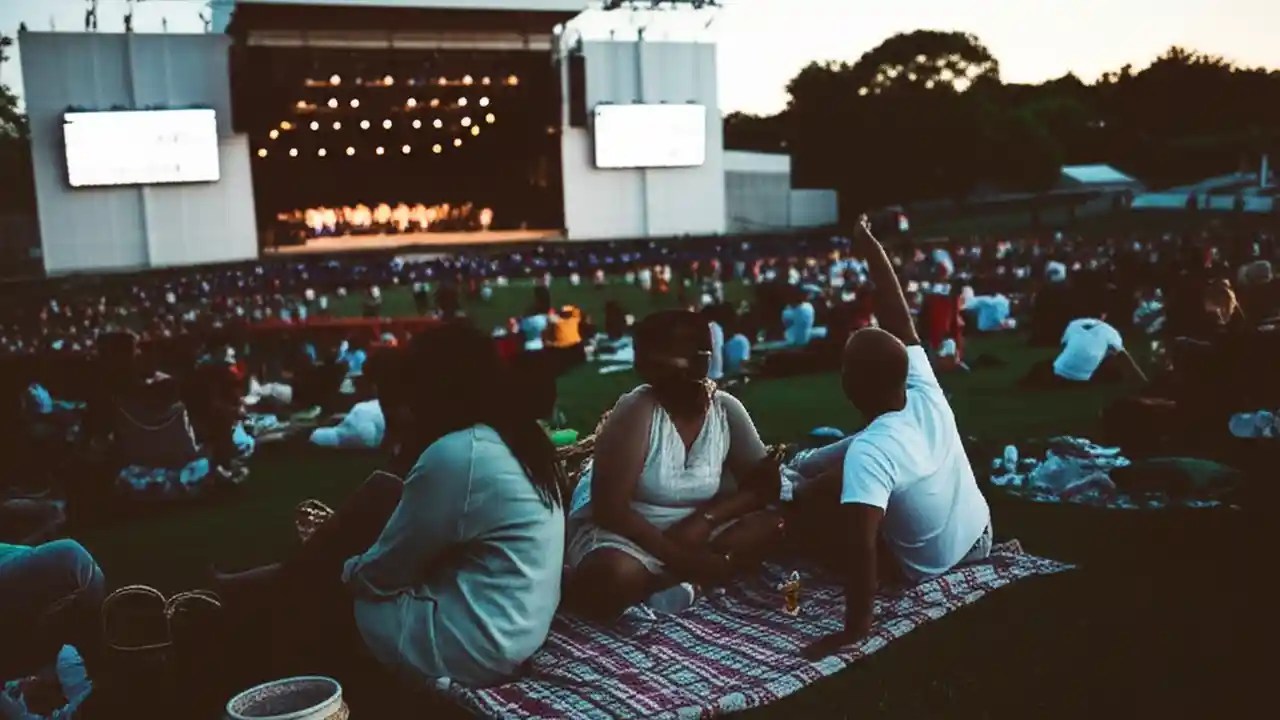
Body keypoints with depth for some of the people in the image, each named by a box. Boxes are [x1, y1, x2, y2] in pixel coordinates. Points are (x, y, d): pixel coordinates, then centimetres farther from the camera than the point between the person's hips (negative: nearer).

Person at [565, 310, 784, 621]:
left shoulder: (726, 410, -6)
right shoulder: (636, 411, -20)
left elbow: (764, 485, -3)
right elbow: (609, 509, -23)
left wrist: (707, 517, -20)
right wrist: (679, 557, -28)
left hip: (692, 530, 6)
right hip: (622, 531, -5)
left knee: (775, 524, -15)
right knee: (612, 578, -39)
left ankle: (662, 578, -16)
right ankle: (678, 578, -10)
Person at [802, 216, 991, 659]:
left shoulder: (869, 452, -36)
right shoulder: (926, 395, -19)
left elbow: (860, 544, -44)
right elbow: (899, 322, -11)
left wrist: (855, 629, -39)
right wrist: (869, 246, -8)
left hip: (926, 568, -6)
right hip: (979, 539, 6)